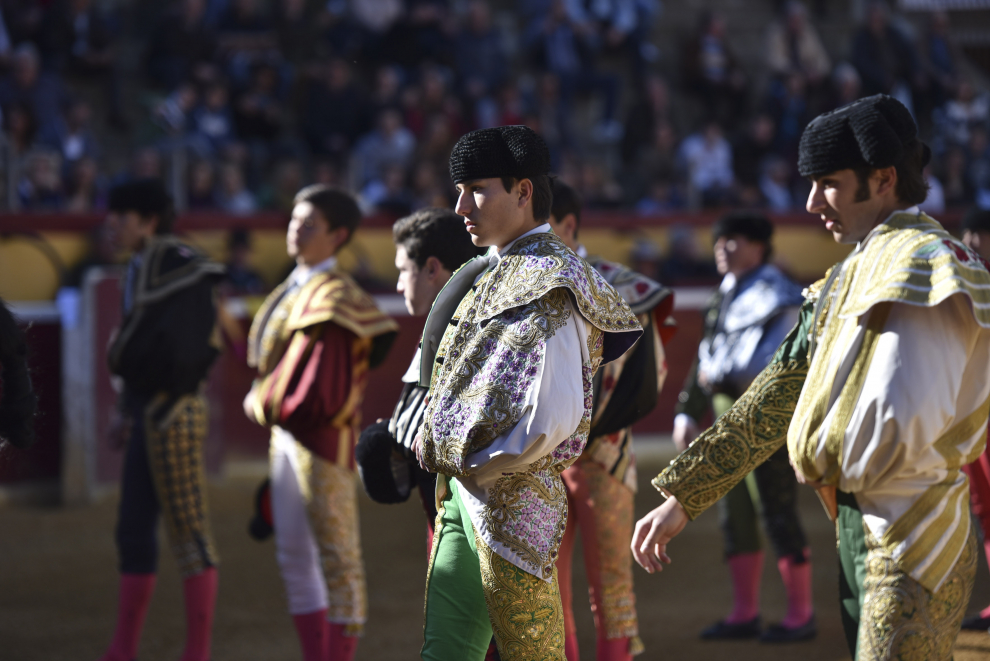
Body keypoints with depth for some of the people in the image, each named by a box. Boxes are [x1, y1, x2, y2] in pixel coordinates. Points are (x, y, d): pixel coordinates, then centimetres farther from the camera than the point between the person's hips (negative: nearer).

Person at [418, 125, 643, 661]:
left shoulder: (548, 285, -14)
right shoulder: (491, 274, 15)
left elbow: (555, 416, -22)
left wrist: (477, 468, -12)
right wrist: (439, 454, 9)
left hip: (512, 497, -9)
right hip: (462, 494, 9)